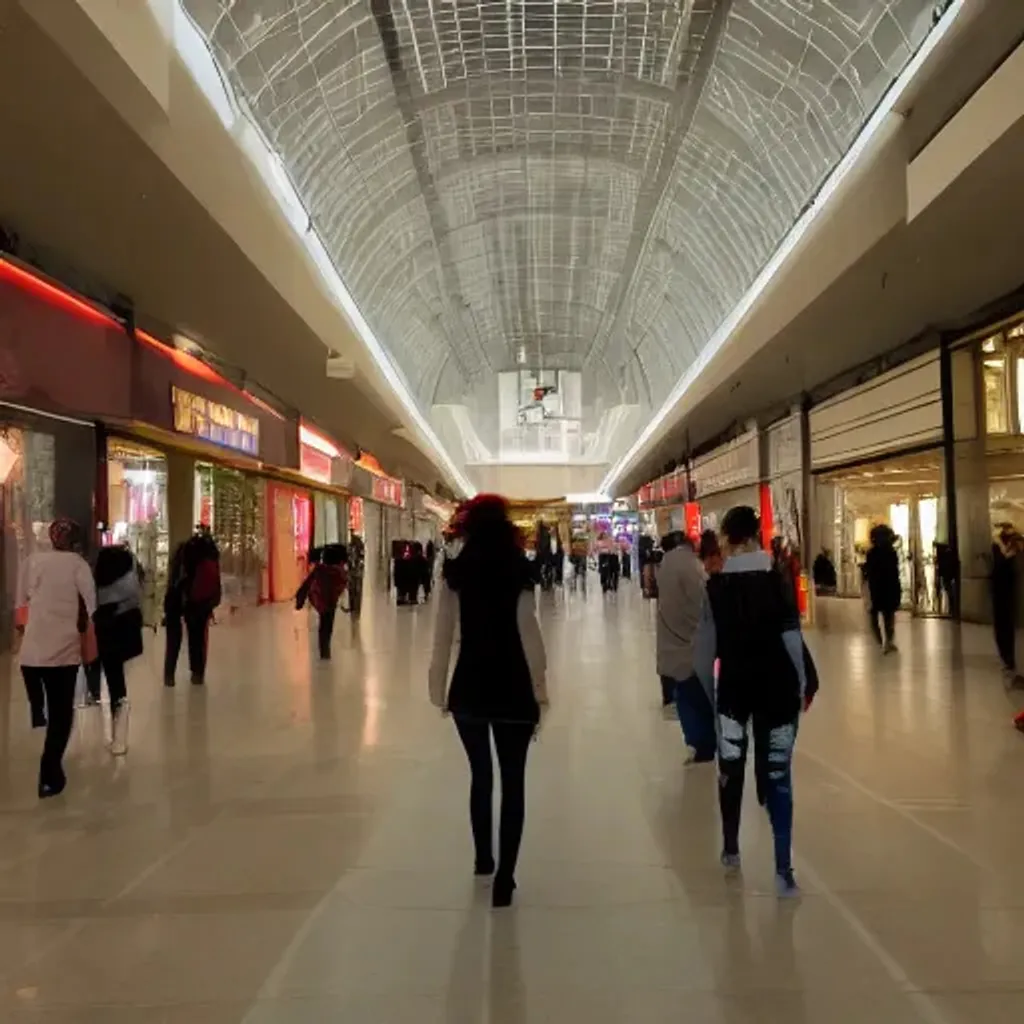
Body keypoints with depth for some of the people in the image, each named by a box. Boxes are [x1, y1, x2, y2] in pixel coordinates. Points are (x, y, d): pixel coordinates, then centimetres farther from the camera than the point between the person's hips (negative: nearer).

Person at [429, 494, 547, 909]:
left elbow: (444, 633, -3)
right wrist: (540, 689, -3)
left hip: (469, 687, 3)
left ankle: (483, 858, 33)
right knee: (513, 781, 5)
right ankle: (504, 878, 3)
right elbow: (528, 631, -9)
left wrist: (439, 687, 5)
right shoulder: (519, 569, -6)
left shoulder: (455, 571, -1)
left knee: (480, 774, 21)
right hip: (512, 688, -2)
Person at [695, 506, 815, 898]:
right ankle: (783, 870, 3)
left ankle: (731, 851, 33)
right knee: (777, 775, 5)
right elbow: (792, 639, -9)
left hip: (733, 686, 1)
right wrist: (804, 683, 4)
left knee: (731, 768, 17)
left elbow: (706, 644, -4)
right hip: (776, 687, -1)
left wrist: (706, 688, 7)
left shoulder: (715, 587, -6)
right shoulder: (776, 582, -9)